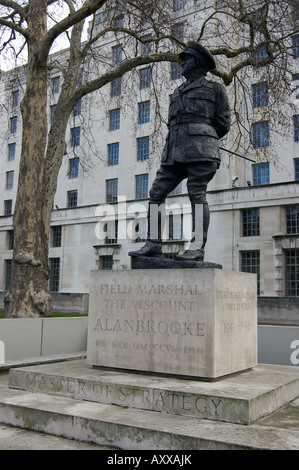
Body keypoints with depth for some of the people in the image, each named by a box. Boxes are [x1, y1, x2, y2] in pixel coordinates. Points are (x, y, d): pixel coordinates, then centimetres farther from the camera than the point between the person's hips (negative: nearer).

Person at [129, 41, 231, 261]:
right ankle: (154, 244, -2)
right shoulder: (178, 93, 29)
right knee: (157, 193, -4)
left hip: (200, 150, -6)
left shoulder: (215, 89, 13)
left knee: (197, 194, -13)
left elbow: (224, 123, 9)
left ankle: (197, 248, -14)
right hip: (175, 152, 6)